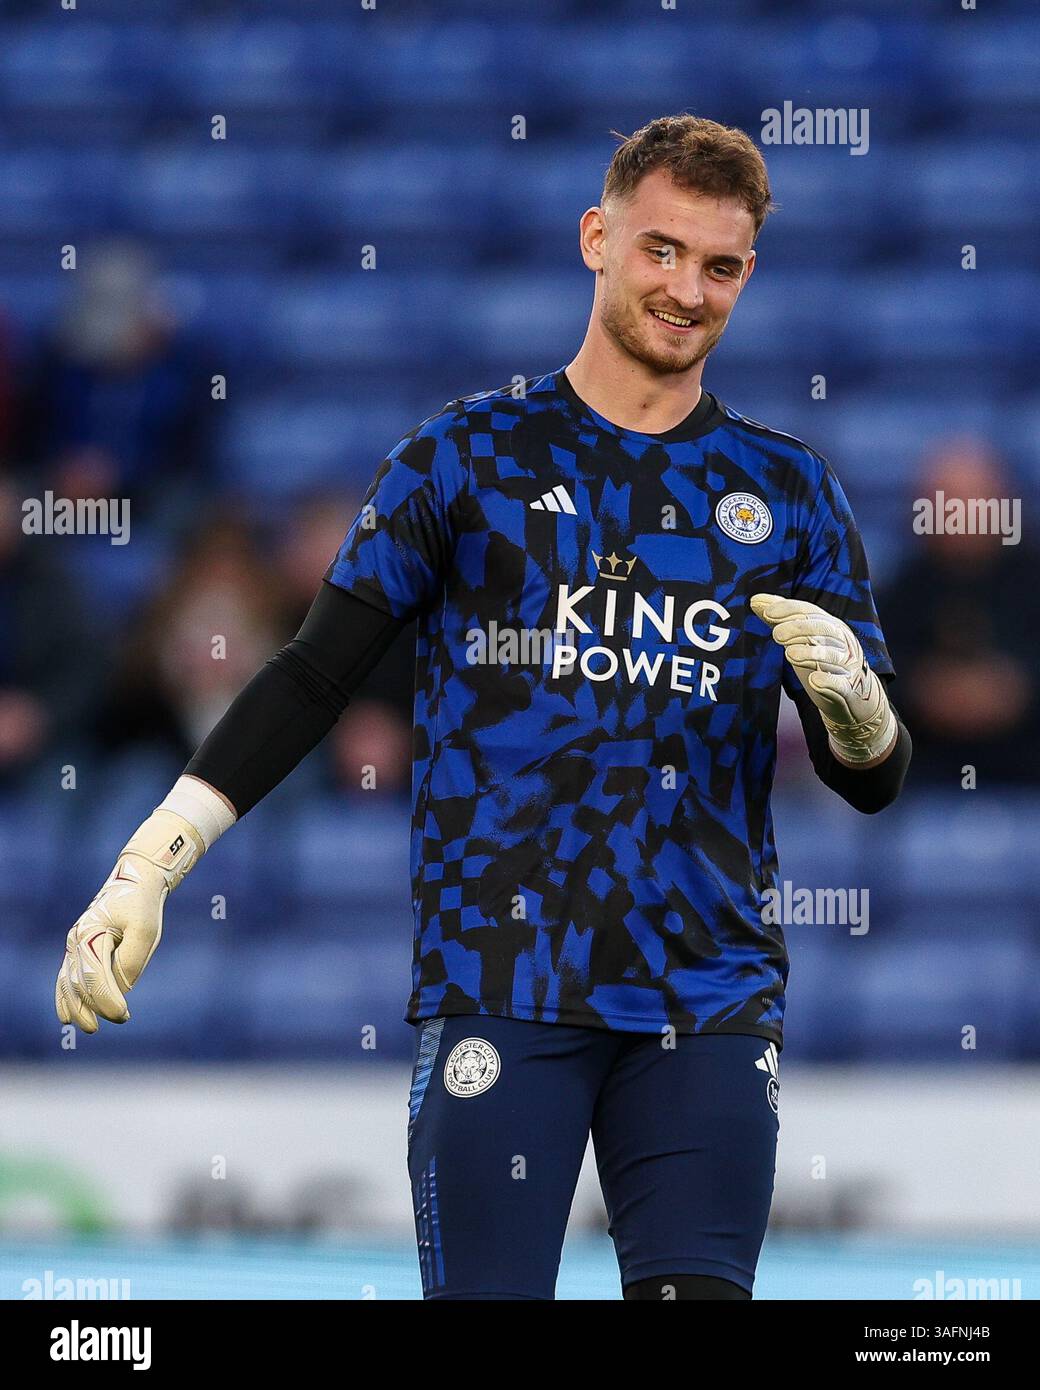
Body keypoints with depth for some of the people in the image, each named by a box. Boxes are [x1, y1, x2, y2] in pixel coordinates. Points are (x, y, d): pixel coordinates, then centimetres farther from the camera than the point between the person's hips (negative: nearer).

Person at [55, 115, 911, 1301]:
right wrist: (150, 863, -2)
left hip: (709, 1005, 2)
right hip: (500, 980, -2)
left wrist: (853, 699, -12)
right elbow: (314, 678, 8)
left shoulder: (787, 491, 12)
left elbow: (872, 782, 12)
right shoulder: (468, 457, 7)